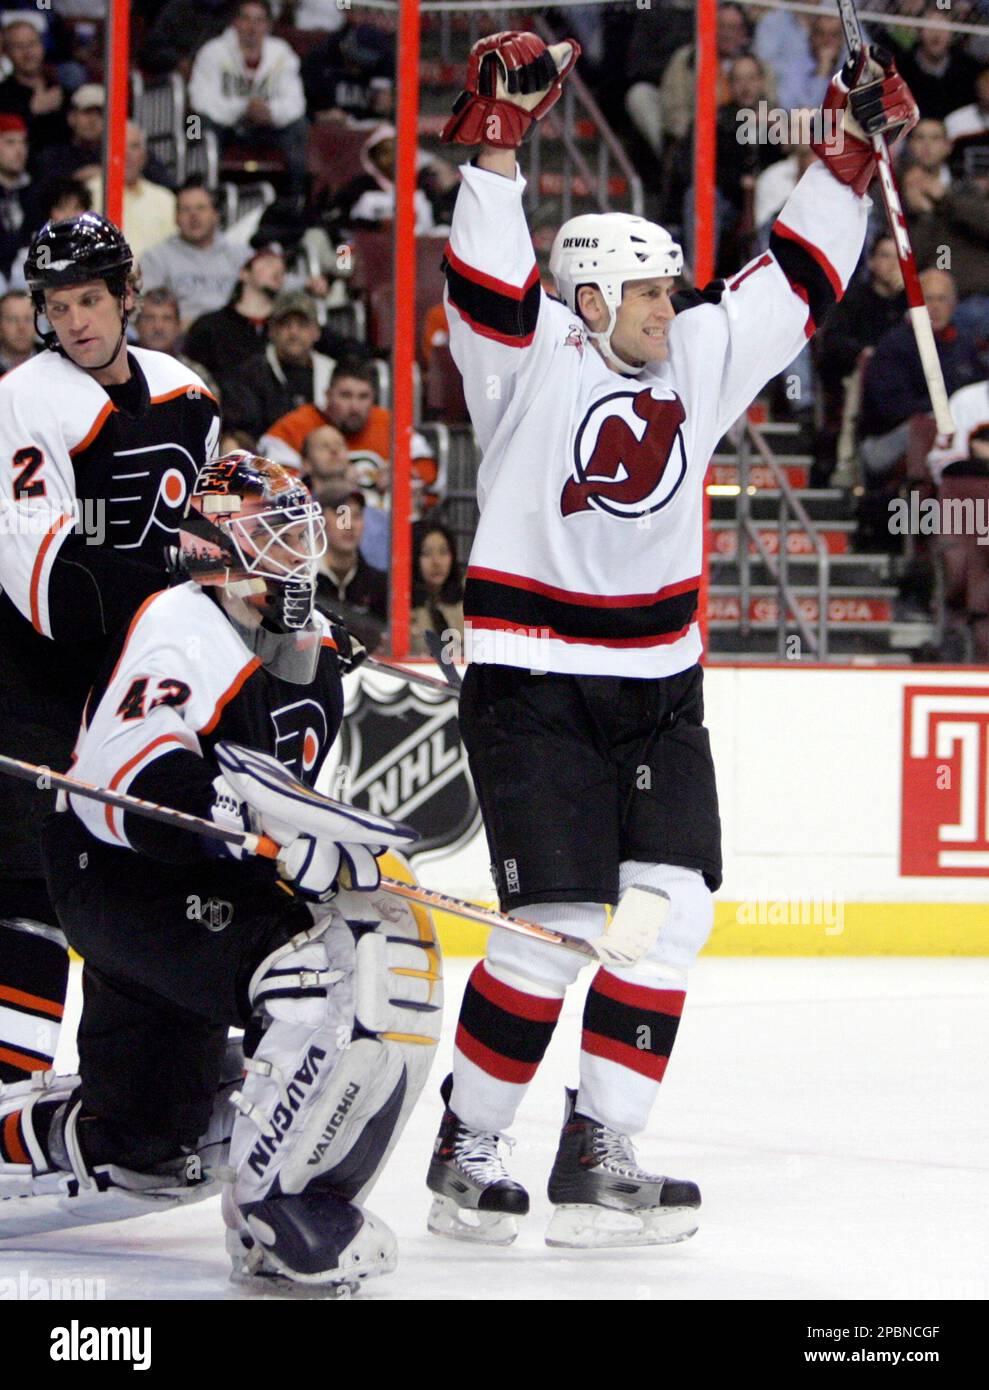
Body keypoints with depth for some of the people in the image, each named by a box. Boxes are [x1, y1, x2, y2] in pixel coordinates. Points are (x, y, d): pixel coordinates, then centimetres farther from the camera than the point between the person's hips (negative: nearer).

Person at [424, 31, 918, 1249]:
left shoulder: (699, 356, 9)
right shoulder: (530, 357, -7)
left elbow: (796, 279, 14)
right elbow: (486, 276, -23)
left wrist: (849, 152, 7)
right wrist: (498, 135, -35)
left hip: (659, 685, 6)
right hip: (530, 681, -6)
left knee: (670, 911, -4)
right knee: (558, 924, -12)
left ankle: (596, 1157, 0)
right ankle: (463, 1148, 2)